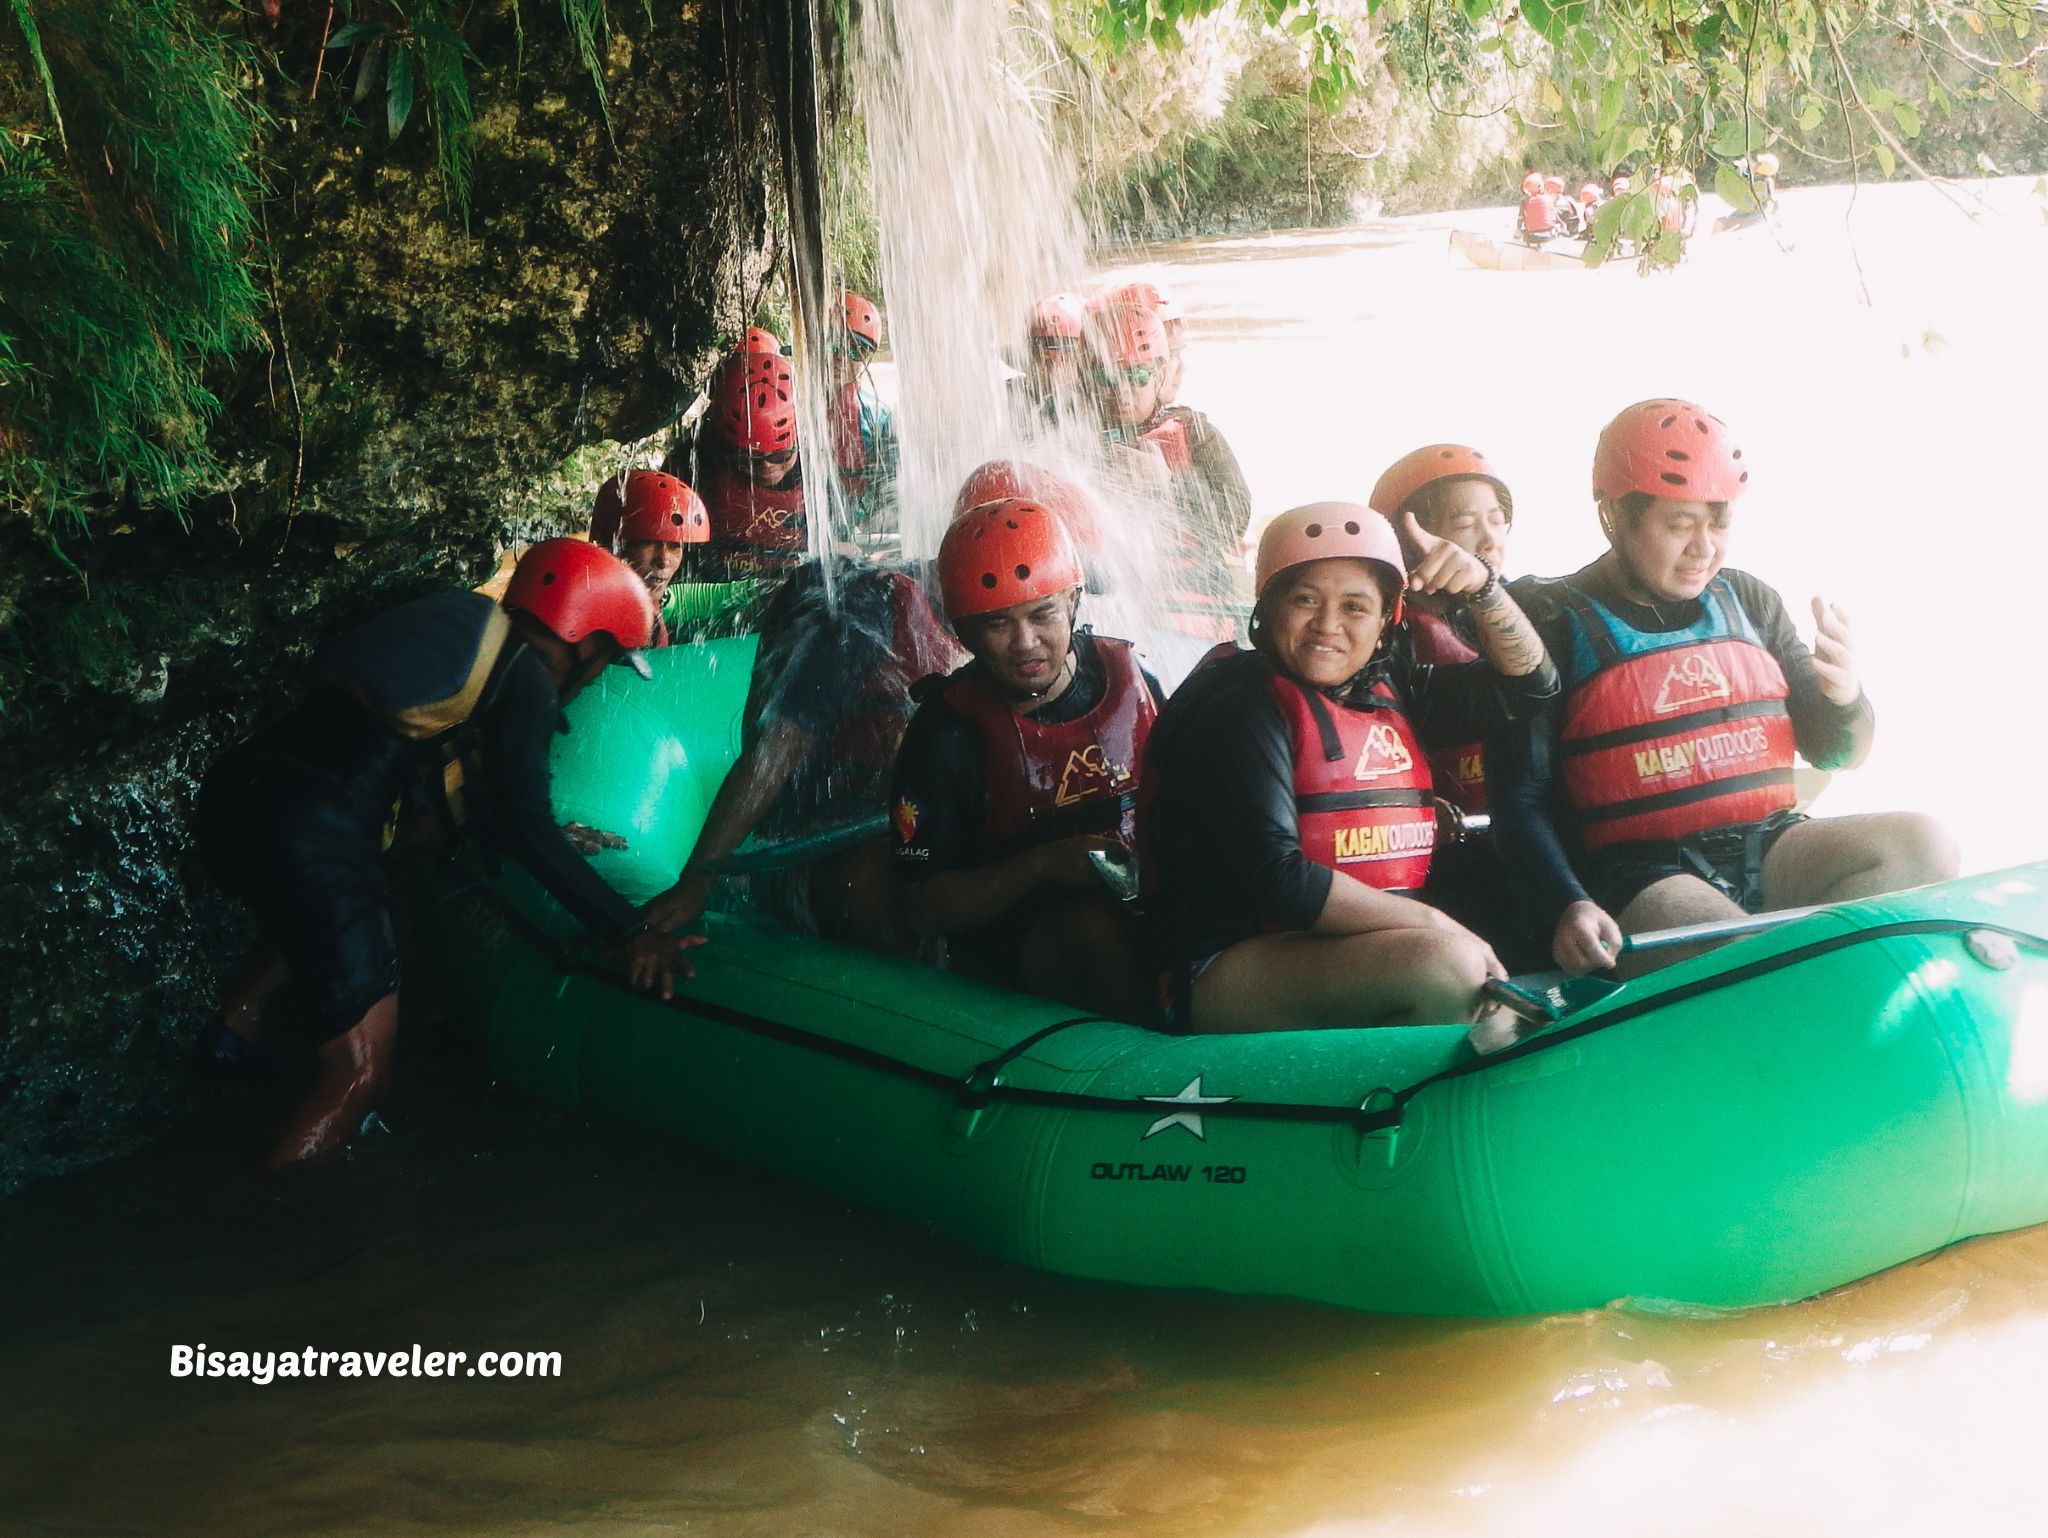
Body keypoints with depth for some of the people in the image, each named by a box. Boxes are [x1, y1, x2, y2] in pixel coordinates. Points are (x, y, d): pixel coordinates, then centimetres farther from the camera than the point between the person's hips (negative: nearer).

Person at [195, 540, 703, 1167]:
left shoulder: (466, 627, 25)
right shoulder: (527, 678, 1)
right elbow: (523, 825, -8)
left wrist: (551, 838, 42)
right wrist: (628, 932, -8)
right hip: (312, 827, -8)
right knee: (359, 1076, -3)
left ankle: (236, 1019, 23)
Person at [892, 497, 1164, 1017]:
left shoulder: (1131, 681, 6)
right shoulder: (947, 733, -6)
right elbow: (923, 906, -7)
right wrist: (1043, 864, -20)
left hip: (1150, 910, 4)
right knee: (1095, 921, -35)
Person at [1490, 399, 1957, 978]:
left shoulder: (1749, 601, 14)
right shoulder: (1555, 621, -1)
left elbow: (1835, 755, 19)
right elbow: (1520, 798, -5)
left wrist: (1844, 697, -5)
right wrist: (1566, 904, -22)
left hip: (1766, 846, 6)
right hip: (1642, 879, -6)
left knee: (1918, 843, -18)